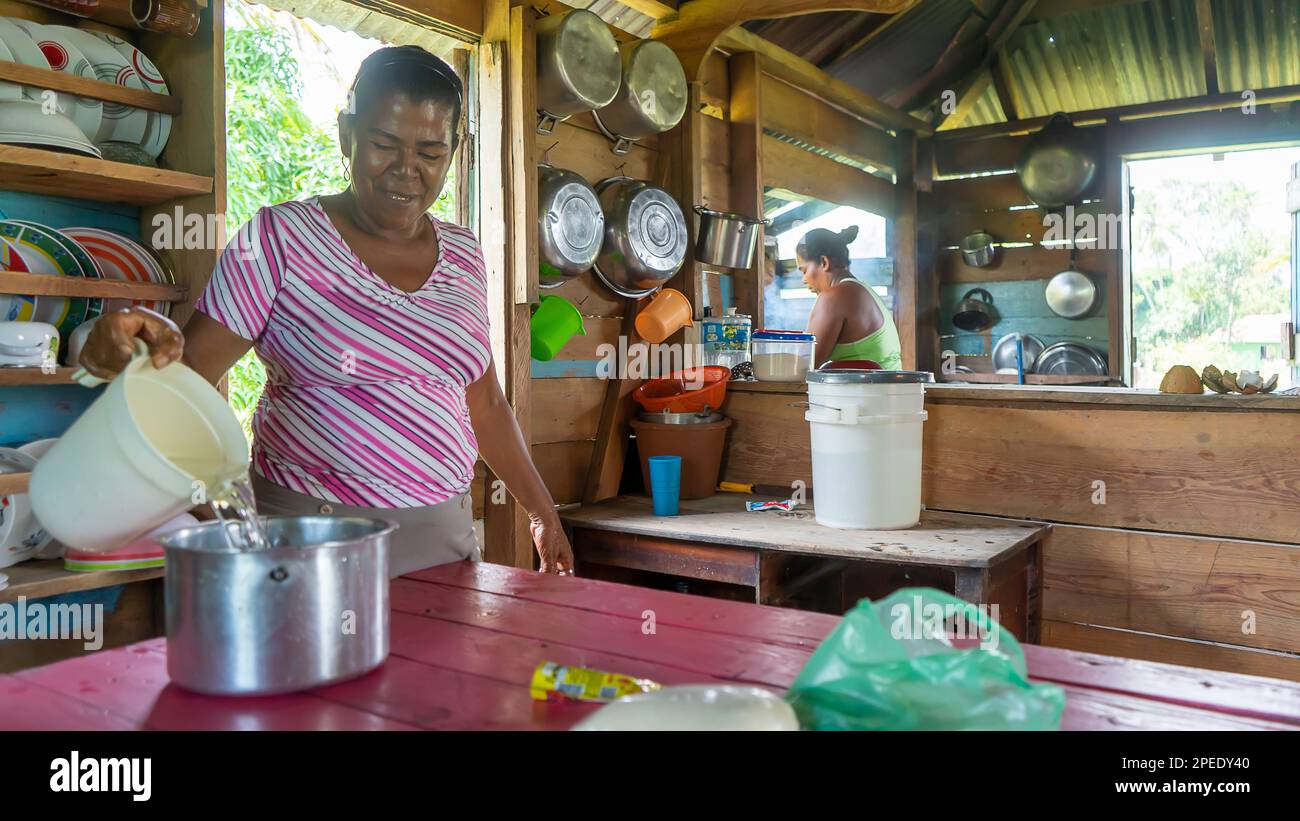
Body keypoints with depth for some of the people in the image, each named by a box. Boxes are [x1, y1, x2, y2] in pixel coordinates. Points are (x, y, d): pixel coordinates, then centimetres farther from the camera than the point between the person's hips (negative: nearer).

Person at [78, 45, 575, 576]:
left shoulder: (463, 254, 7)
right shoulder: (280, 238, -6)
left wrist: (541, 512, 14)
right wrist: (154, 350, -32)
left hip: (444, 533, 4)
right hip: (310, 533, -4)